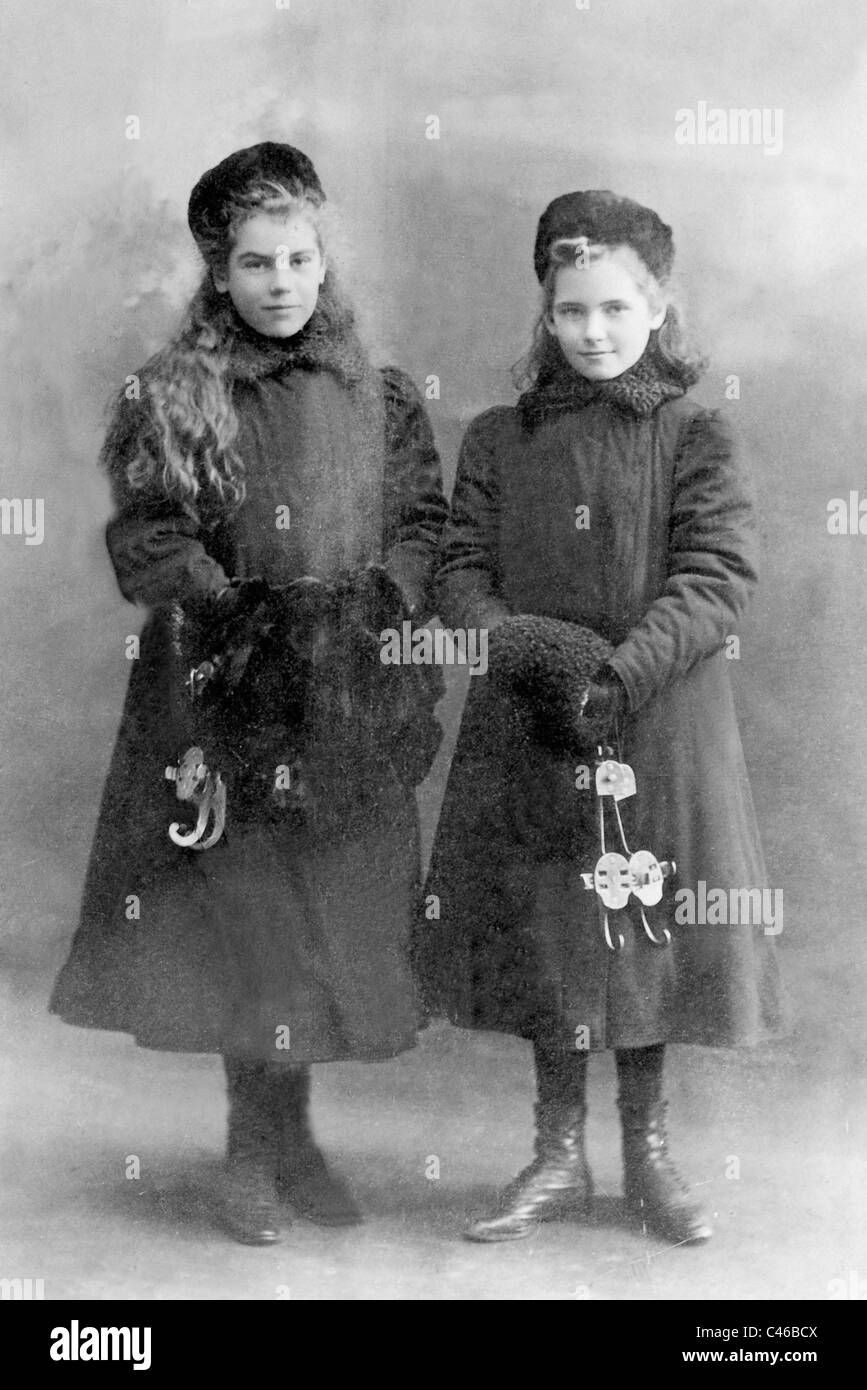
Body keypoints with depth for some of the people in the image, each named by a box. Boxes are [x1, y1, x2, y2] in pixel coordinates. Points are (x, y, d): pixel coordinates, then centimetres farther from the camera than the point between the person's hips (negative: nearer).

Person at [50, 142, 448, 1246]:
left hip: (352, 708, 3)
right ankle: (257, 1149, 16)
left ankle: (279, 1138, 22)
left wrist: (379, 600, -13)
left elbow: (423, 524, 5)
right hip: (219, 699, -2)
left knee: (323, 921, 7)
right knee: (239, 919, 1)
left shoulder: (380, 399, 9)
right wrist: (236, 607, -20)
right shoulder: (168, 398, 1)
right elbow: (145, 539, -6)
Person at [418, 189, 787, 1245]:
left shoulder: (696, 438, 1)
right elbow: (460, 571, 2)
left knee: (649, 932, 6)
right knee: (541, 932, 6)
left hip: (662, 728, -1)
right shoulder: (498, 439, 7)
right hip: (528, 731, 2)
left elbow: (717, 579, -9)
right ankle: (557, 1157, 21)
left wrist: (620, 674, -22)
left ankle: (646, 1155, 24)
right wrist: (520, 645, -18)